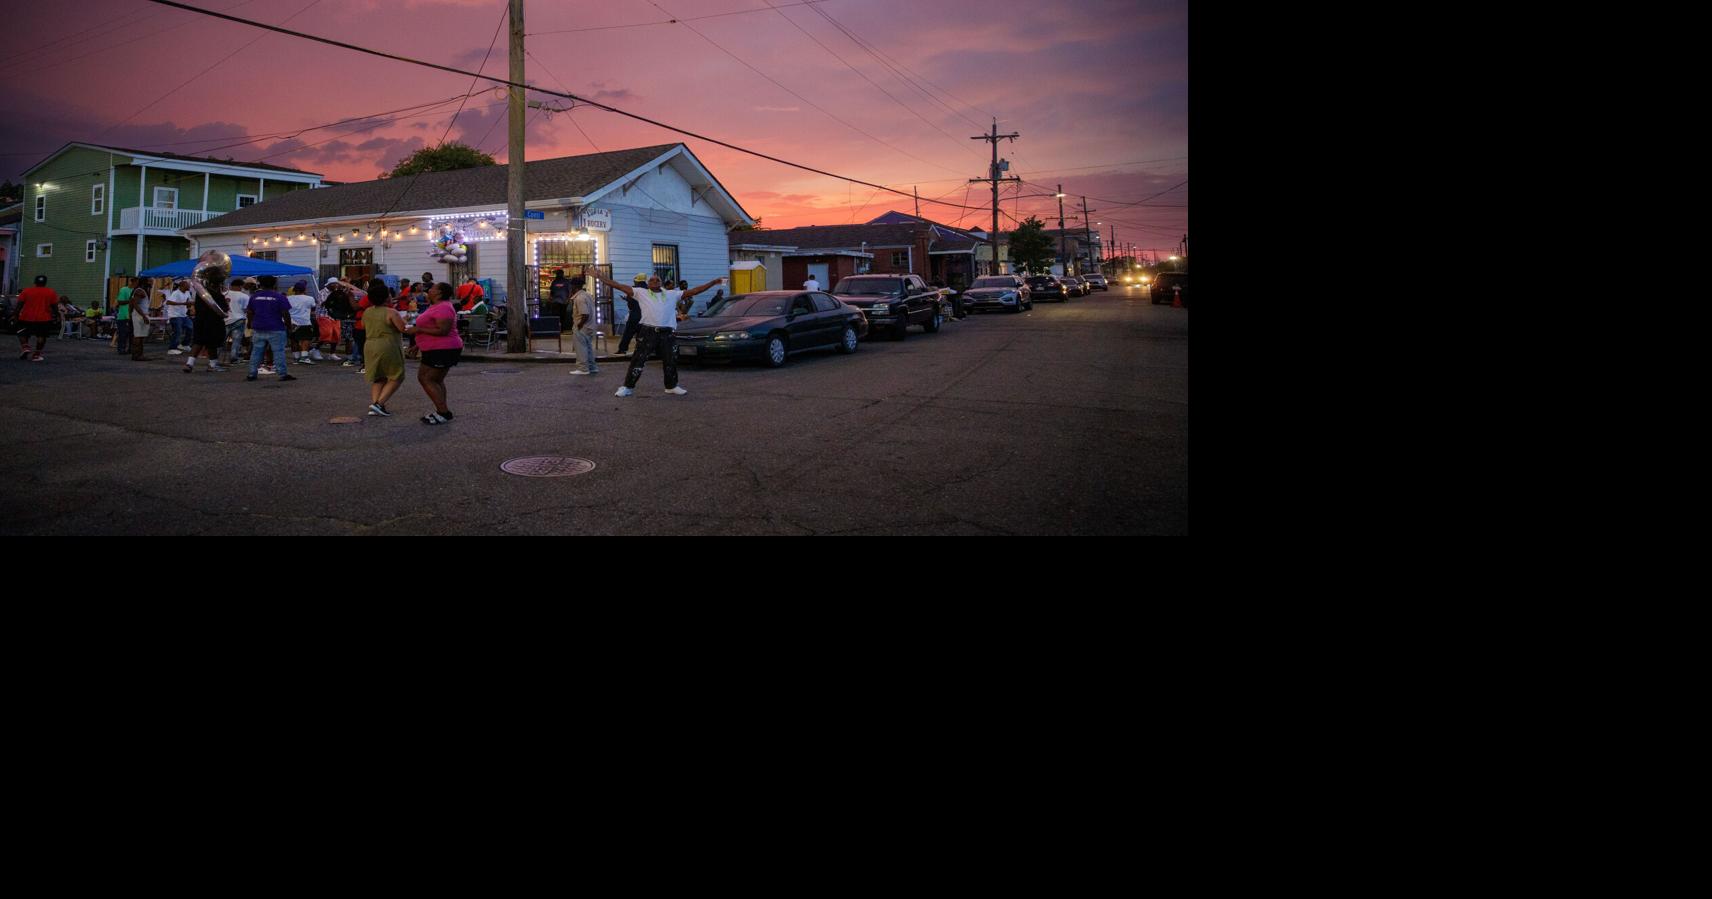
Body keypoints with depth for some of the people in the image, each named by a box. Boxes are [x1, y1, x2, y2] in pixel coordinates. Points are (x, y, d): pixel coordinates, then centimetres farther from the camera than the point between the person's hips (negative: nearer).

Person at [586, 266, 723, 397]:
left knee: (670, 361, 10)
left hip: (666, 333, 3)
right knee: (638, 360, -3)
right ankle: (628, 387, 5)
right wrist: (600, 277, -3)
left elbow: (693, 291, 11)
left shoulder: (672, 294, 13)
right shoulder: (641, 293, 7)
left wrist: (713, 282, 7)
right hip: (647, 332, -3)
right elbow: (619, 286, 3)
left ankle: (672, 386, 27)